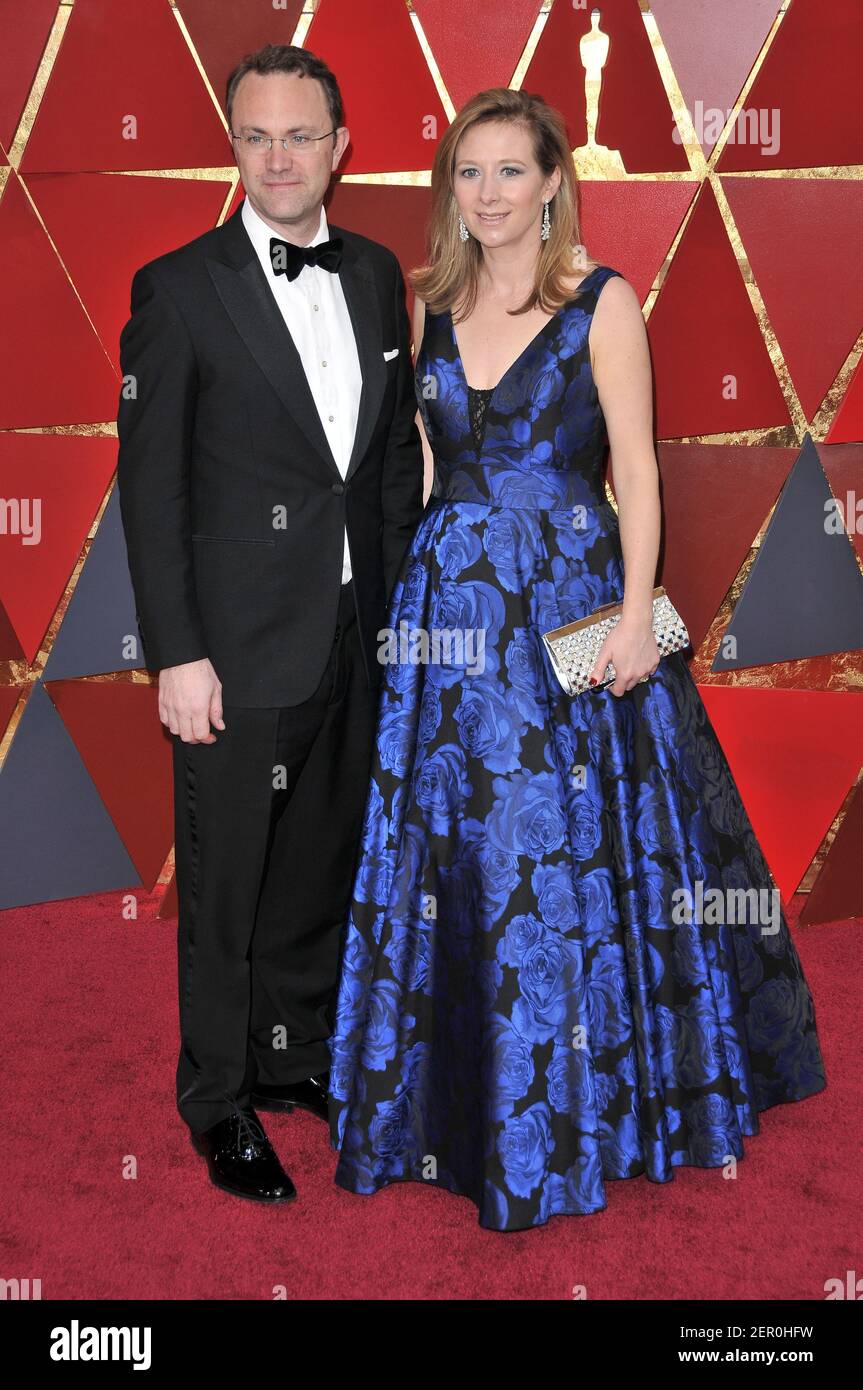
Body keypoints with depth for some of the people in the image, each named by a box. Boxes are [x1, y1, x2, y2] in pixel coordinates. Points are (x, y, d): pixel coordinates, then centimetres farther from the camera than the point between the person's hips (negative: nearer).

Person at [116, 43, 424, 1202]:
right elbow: (150, 489, -10)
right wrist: (177, 654, -13)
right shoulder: (178, 289, -8)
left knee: (324, 867, 18)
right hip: (240, 649, -5)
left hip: (360, 639, 5)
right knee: (226, 890, 8)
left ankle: (299, 1056, 38)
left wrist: (404, 602, 8)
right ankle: (220, 1106, 26)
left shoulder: (376, 274, 8)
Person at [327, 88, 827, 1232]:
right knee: (453, 850, 8)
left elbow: (637, 469, -6)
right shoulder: (430, 309, 10)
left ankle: (590, 1106, 21)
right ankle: (472, 1108, 26)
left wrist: (635, 613, -14)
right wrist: (407, 591, 8)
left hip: (572, 601, -4)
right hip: (450, 605, 4)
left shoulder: (603, 301, -2)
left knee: (583, 853, 1)